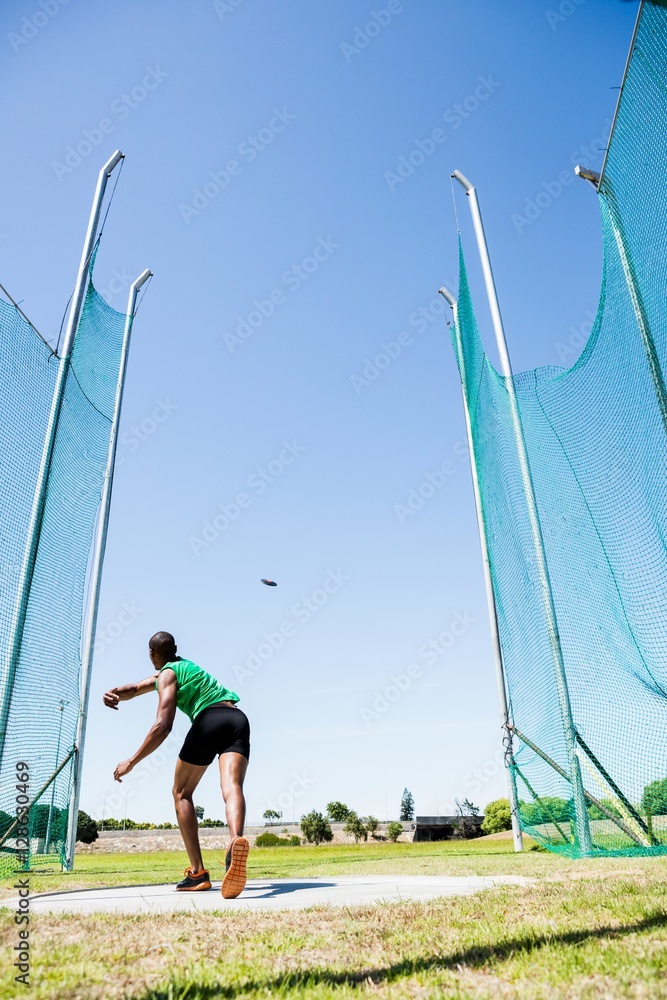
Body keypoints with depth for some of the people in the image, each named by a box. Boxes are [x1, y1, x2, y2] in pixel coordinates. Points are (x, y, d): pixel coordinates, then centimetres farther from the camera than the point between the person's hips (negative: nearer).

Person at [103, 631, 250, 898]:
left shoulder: (167, 674, 8)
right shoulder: (183, 666, 32)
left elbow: (163, 726, -6)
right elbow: (135, 689, 35)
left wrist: (131, 762, 1)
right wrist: (115, 693, 15)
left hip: (209, 720, -6)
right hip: (238, 719, 6)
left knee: (182, 794, 14)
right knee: (232, 786, -14)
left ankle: (197, 873, 6)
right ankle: (236, 840, -46)